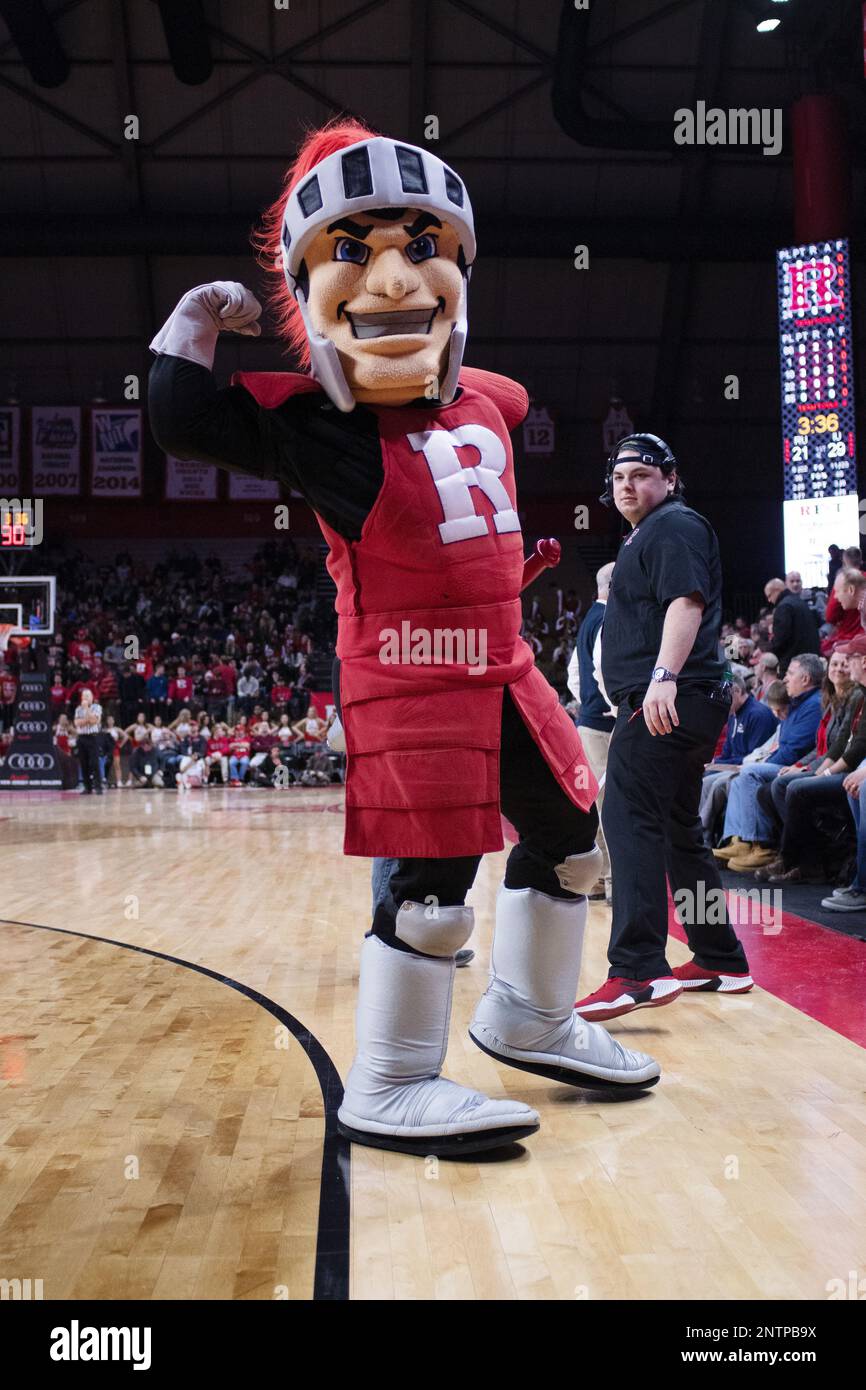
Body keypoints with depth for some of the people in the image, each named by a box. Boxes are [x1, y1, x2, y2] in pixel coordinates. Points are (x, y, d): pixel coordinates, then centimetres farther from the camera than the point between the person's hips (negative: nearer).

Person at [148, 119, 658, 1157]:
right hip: (406, 681, -8)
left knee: (567, 834, 18)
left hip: (502, 666, 8)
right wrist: (194, 323, -13)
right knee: (434, 883, -9)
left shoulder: (484, 404, 7)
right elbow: (184, 424, -16)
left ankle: (527, 1019, 37)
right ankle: (388, 1090, 10)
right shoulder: (316, 422, -12)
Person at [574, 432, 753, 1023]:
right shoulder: (645, 536, 27)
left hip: (666, 702, -11)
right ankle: (721, 961, 24)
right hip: (670, 706, 11)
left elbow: (686, 601, -20)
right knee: (678, 829, 16)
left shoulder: (674, 526, -5)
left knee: (631, 820, -17)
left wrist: (664, 677, -32)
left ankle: (638, 971, -22)